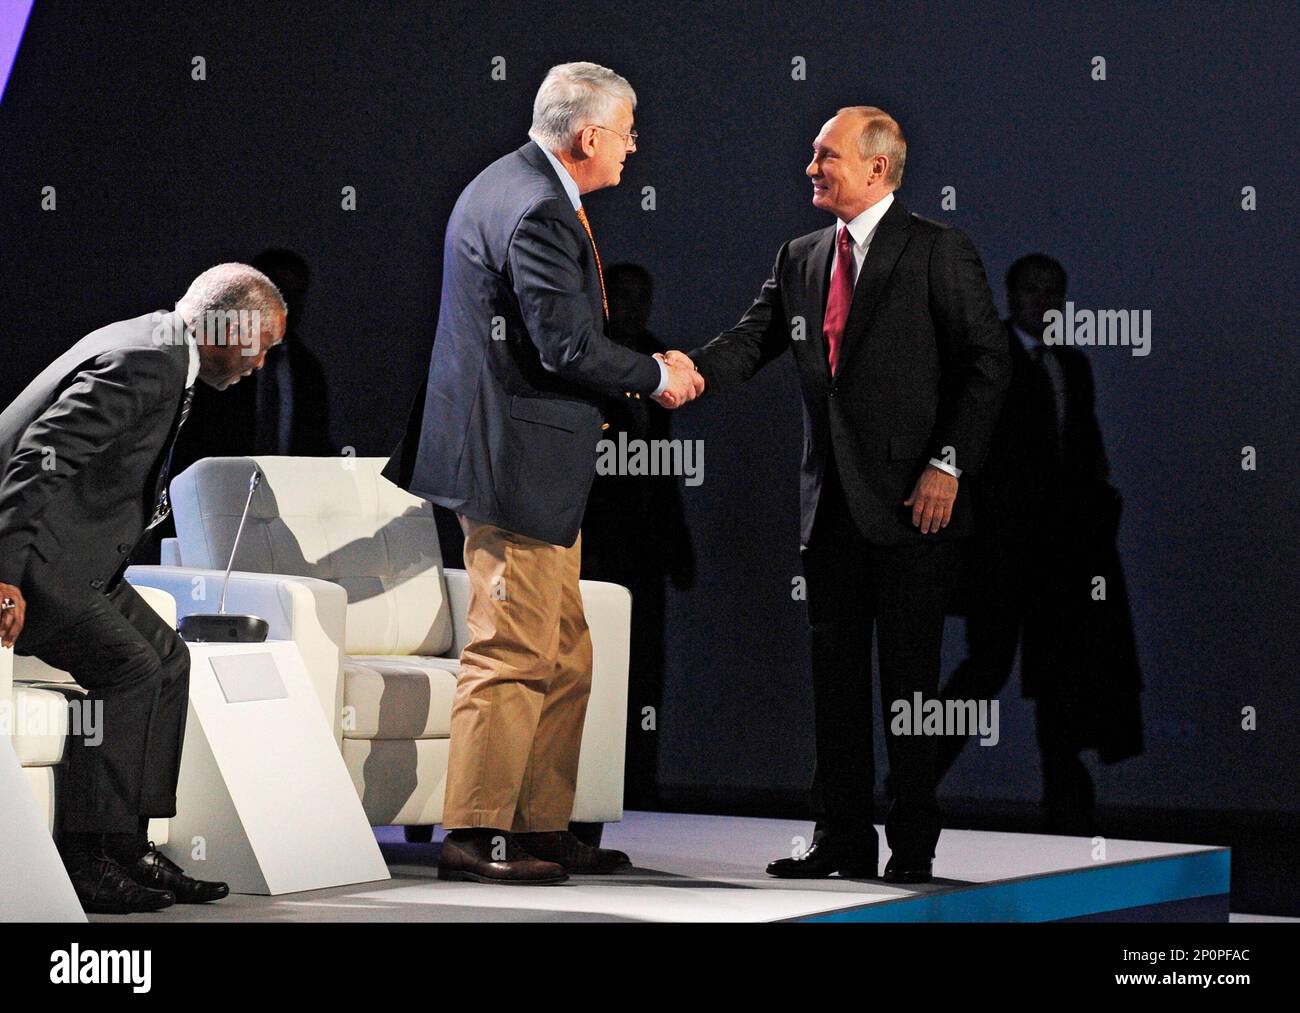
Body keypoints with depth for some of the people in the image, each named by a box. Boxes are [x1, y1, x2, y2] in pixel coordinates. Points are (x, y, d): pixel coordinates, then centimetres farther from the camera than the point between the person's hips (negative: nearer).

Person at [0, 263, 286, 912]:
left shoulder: (162, 354, 15)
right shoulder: (143, 361, -19)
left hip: (71, 555, 11)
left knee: (166, 658, 6)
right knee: (129, 667, -19)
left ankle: (129, 849, 6)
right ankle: (84, 859, -15)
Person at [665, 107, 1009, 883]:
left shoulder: (938, 252, -4)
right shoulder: (800, 259, 15)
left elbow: (987, 361, -7)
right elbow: (753, 341, 5)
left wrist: (949, 465, -14)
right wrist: (693, 371, -16)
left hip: (912, 501, -6)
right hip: (832, 503, 6)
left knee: (908, 680, -2)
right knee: (835, 674, 8)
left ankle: (913, 847, 4)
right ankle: (845, 839, 15)